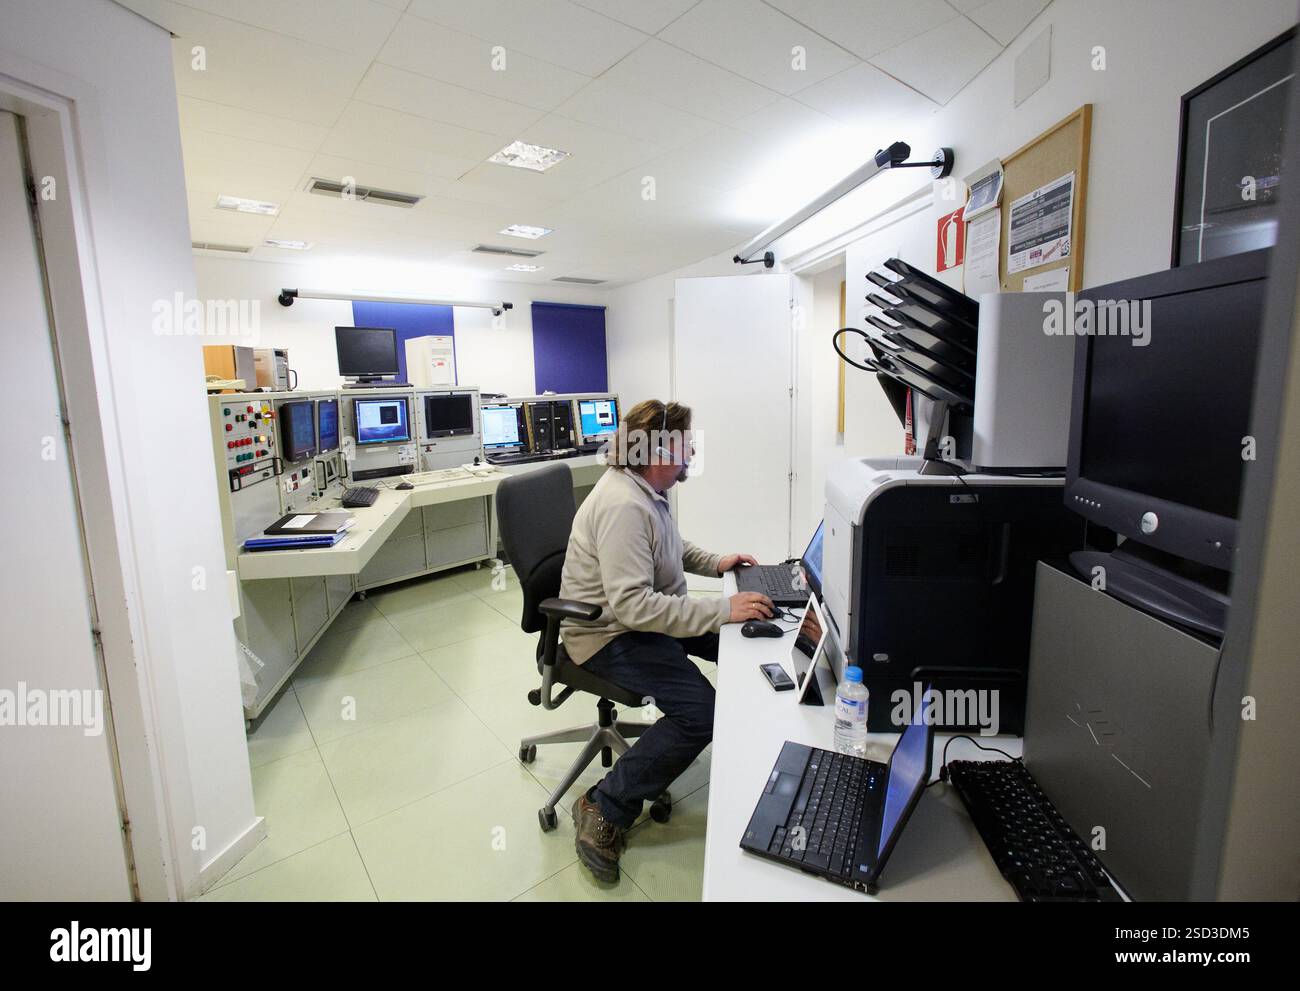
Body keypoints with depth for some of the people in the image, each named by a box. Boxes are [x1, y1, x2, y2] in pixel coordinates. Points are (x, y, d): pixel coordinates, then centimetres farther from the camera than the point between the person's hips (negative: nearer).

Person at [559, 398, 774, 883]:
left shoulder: (646, 490, 3)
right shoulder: (623, 507, -29)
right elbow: (633, 606, -34)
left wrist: (714, 563, 8)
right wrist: (723, 610, -33)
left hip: (646, 615, 10)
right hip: (609, 633, -10)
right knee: (699, 712, -23)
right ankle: (603, 810, -7)